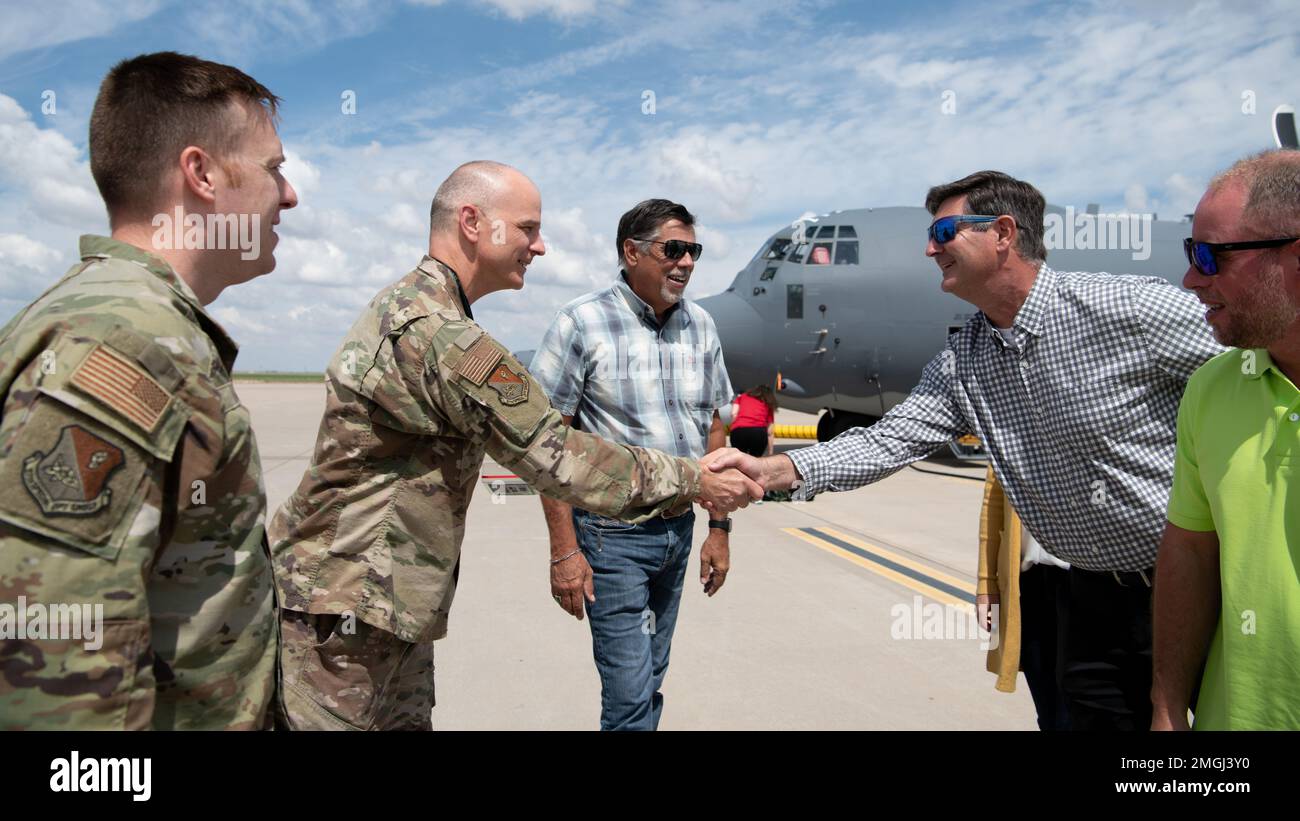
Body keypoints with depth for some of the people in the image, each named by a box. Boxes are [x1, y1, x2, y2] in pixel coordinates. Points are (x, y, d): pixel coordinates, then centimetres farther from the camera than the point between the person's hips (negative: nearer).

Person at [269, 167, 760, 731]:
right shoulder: (438, 336, -24)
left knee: (408, 720, 17)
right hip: (344, 605, -10)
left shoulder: (404, 303, 10)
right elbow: (556, 457, -22)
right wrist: (693, 482, -13)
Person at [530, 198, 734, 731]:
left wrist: (719, 528, 10)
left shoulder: (700, 326, 5)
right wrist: (565, 550, -15)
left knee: (649, 679, 16)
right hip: (612, 534, -5)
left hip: (678, 528, 5)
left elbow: (713, 429, 11)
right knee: (631, 693, -3)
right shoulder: (583, 323, -11)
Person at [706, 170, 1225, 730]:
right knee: (1096, 717, 15)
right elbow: (889, 441, -6)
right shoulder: (960, 365, 0)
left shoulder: (1131, 308, -18)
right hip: (1098, 596, 5)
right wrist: (774, 470, -20)